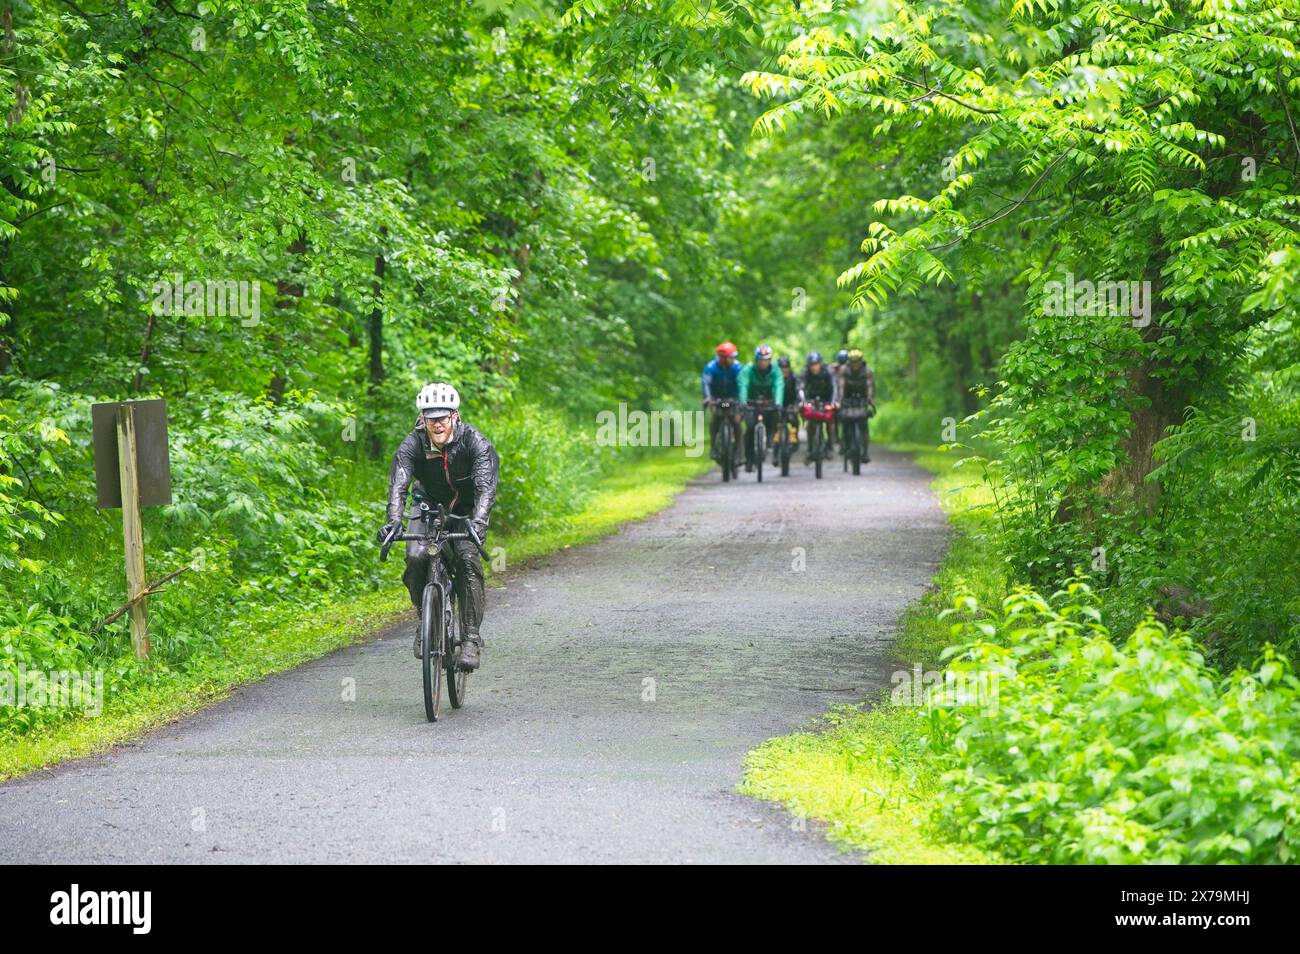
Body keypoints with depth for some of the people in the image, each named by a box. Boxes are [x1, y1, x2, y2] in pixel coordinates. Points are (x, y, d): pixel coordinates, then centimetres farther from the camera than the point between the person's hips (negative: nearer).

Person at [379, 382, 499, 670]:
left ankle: (471, 637, -20)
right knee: (416, 557, -24)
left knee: (467, 559, -25)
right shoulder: (412, 445, -23)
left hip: (467, 509, -1)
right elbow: (398, 485, -34)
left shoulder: (474, 442, -27)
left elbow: (486, 486, -38)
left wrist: (478, 522, -56)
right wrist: (393, 521, -53)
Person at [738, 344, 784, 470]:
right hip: (752, 402, -2)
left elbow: (779, 386, -28)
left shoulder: (775, 370, -15)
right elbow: (743, 385, -31)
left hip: (769, 402, 2)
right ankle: (749, 460, -13)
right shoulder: (748, 369, -18)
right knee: (751, 427, -18)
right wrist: (743, 401, -48)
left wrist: (778, 403, -46)